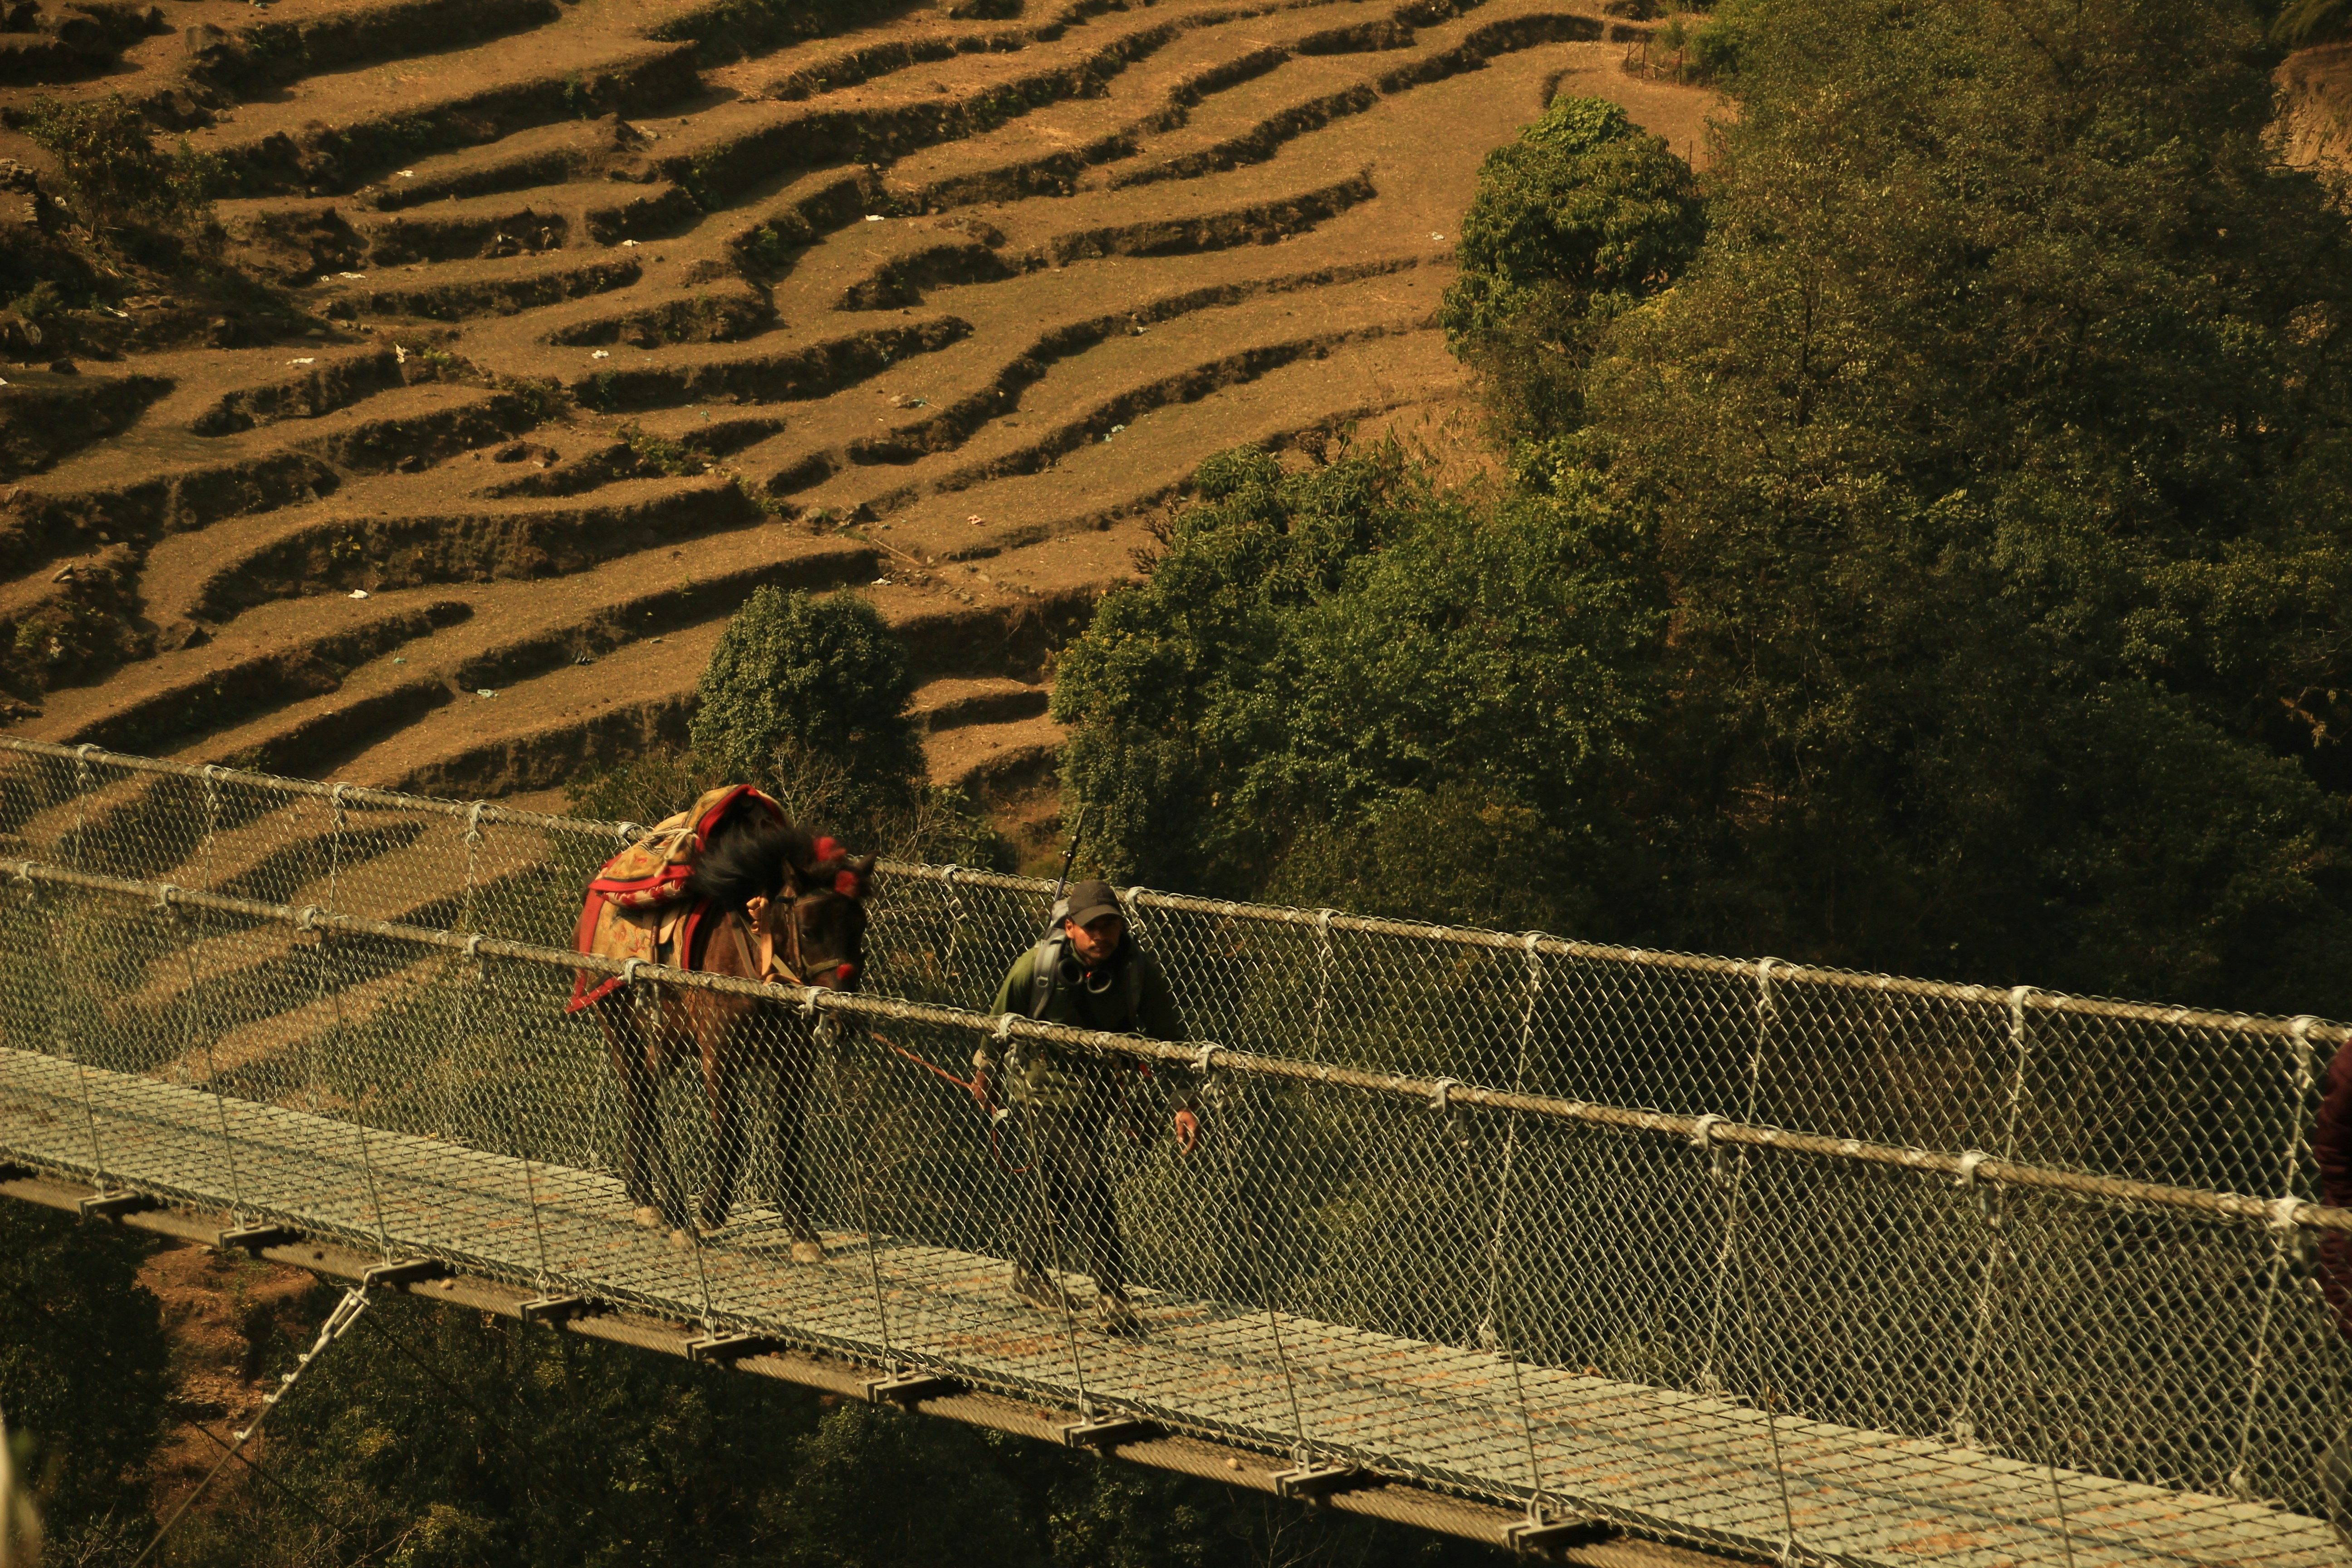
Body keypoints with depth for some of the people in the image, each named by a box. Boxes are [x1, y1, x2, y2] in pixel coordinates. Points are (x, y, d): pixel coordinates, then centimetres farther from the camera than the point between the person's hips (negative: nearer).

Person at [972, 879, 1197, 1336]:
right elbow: (1001, 1019, -2)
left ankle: (1030, 1268, 38)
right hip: (1043, 1081, -3)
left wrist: (1184, 1104, -18)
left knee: (1056, 1183, 15)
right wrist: (984, 1071, 11)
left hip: (1100, 1087, 3)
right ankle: (1111, 1293, -12)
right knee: (1086, 1181, -17)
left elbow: (1168, 1038, -10)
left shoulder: (1140, 971, -16)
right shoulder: (1037, 966, -20)